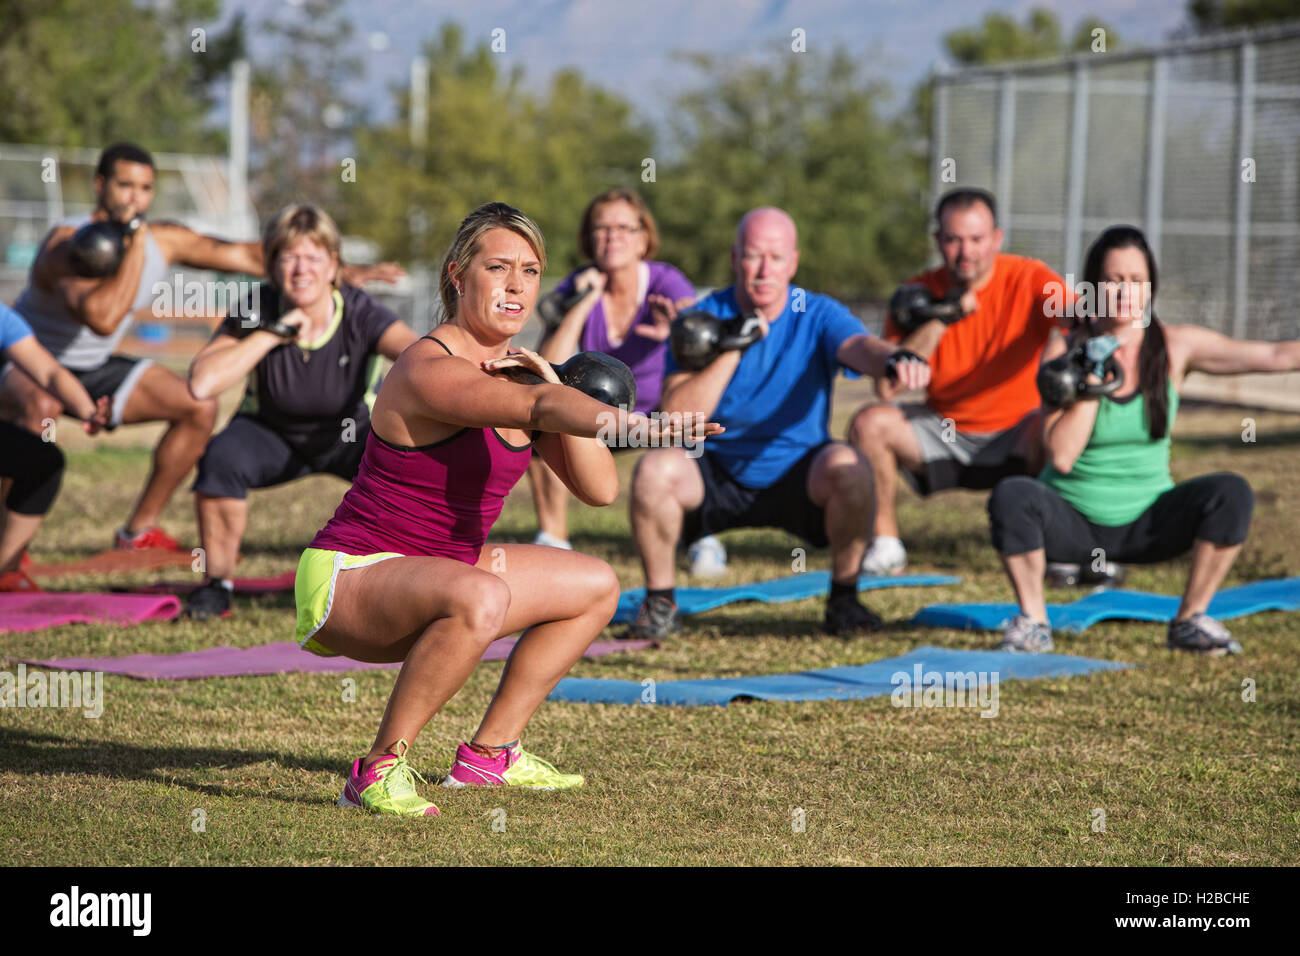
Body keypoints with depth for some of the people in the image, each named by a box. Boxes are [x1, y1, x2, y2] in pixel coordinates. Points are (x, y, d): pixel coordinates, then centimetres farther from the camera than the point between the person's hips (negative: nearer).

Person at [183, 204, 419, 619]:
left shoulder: (359, 313, -25)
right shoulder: (257, 312, -23)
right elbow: (201, 384, -36)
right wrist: (273, 333, -38)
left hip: (349, 434, 0)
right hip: (272, 436, 0)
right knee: (221, 457, -33)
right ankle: (217, 585, -13)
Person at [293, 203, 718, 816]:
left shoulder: (511, 372, 6)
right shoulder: (430, 370, -22)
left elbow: (600, 489, 0)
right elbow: (540, 409, -42)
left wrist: (554, 386, -12)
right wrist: (640, 424, -57)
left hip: (434, 571, 10)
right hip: (348, 578, -10)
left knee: (596, 586, 17)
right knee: (481, 598, -39)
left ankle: (488, 754, 22)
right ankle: (379, 770, -24)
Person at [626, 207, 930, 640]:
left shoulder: (817, 315, -8)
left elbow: (858, 346, -32)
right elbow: (675, 419, -18)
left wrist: (894, 358, -57)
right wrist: (732, 349, -24)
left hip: (798, 476, 0)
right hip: (716, 478, 0)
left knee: (848, 466, -31)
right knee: (655, 469, -29)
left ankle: (844, 598, -9)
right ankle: (659, 602, -7)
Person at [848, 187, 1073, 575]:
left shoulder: (1028, 279, -10)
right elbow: (885, 386, -17)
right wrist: (942, 317, -24)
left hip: (1014, 438, -2)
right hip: (944, 435, 2)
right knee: (870, 422, -22)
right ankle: (885, 546, -6)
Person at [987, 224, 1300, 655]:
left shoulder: (1176, 347, -5)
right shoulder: (1064, 352, -8)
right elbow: (1061, 456, -17)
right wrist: (1092, 381, -20)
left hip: (1147, 521, 2)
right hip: (1073, 520, -2)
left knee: (1231, 493, -23)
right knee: (1011, 495, -31)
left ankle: (1190, 620, -7)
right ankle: (1032, 623, -13)